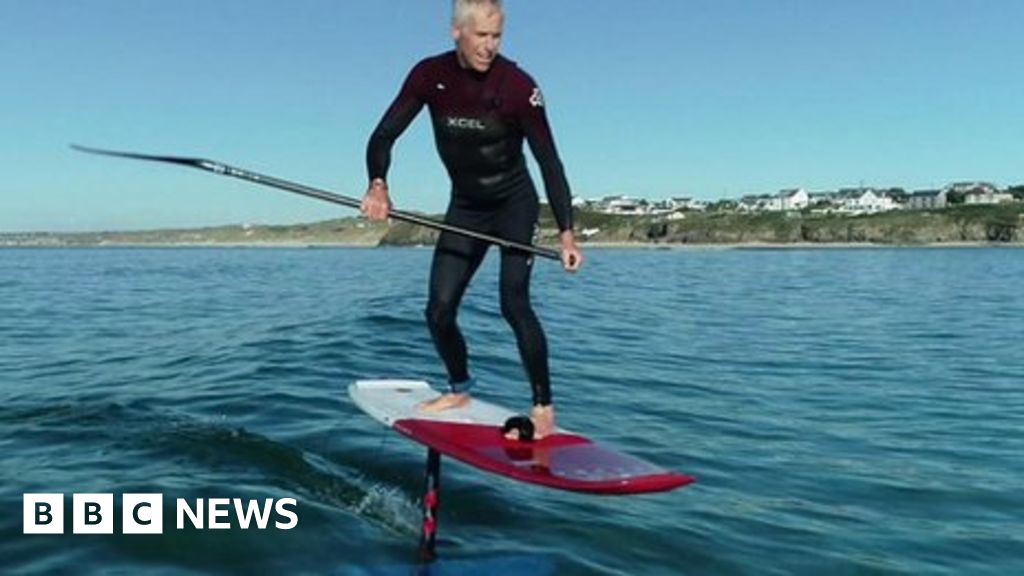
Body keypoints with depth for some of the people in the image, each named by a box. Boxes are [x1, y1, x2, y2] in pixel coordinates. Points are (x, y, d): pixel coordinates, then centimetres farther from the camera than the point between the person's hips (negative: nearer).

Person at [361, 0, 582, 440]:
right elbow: (383, 137, -9)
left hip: (515, 204, -4)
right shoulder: (430, 75, -10)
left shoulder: (517, 86, -19)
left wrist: (566, 233, -28)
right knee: (438, 310, 1)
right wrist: (378, 185, -29)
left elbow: (549, 162, -20)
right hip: (465, 207, 4)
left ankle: (544, 408, -10)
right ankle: (459, 388, 27)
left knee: (513, 302, -20)